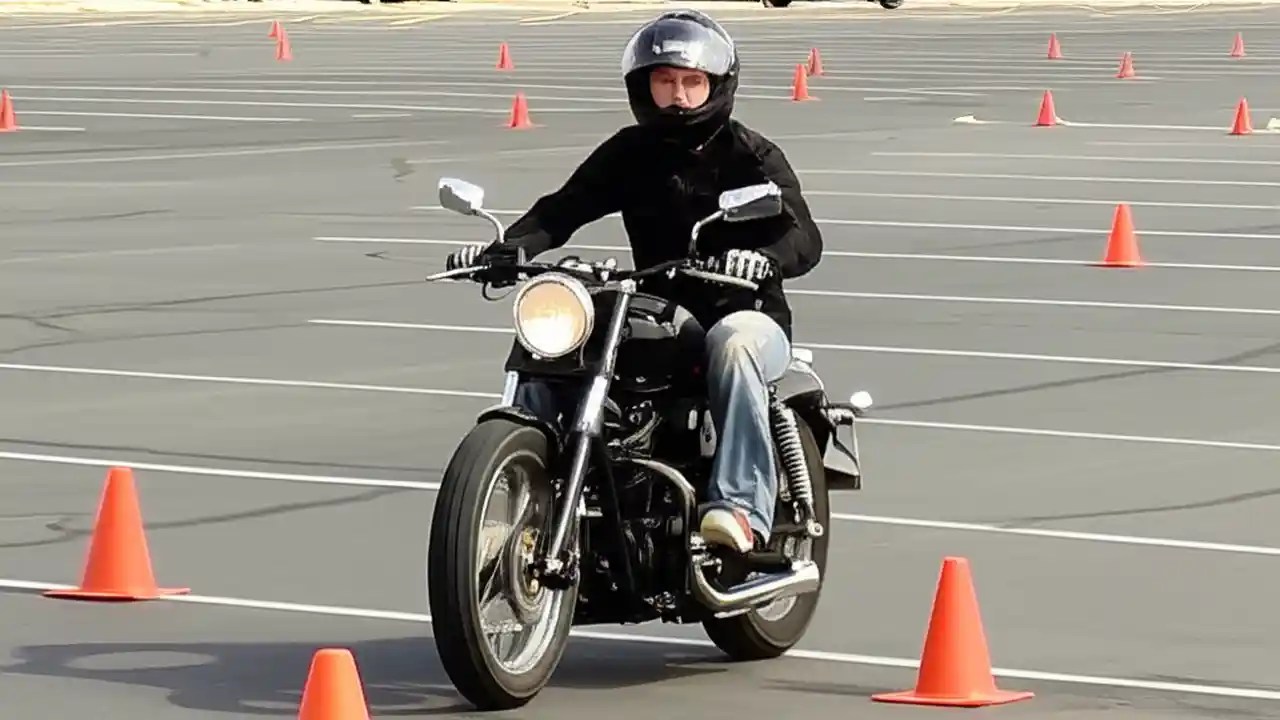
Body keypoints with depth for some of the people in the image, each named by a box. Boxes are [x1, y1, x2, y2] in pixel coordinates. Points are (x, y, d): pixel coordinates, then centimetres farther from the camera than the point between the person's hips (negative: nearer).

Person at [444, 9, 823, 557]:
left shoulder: (750, 155, -3)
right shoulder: (629, 153, 9)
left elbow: (803, 237, -17)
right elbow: (563, 208, -3)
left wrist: (762, 259, -41)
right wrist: (506, 247, -24)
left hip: (747, 311, -4)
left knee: (732, 345, -40)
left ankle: (743, 506, -45)